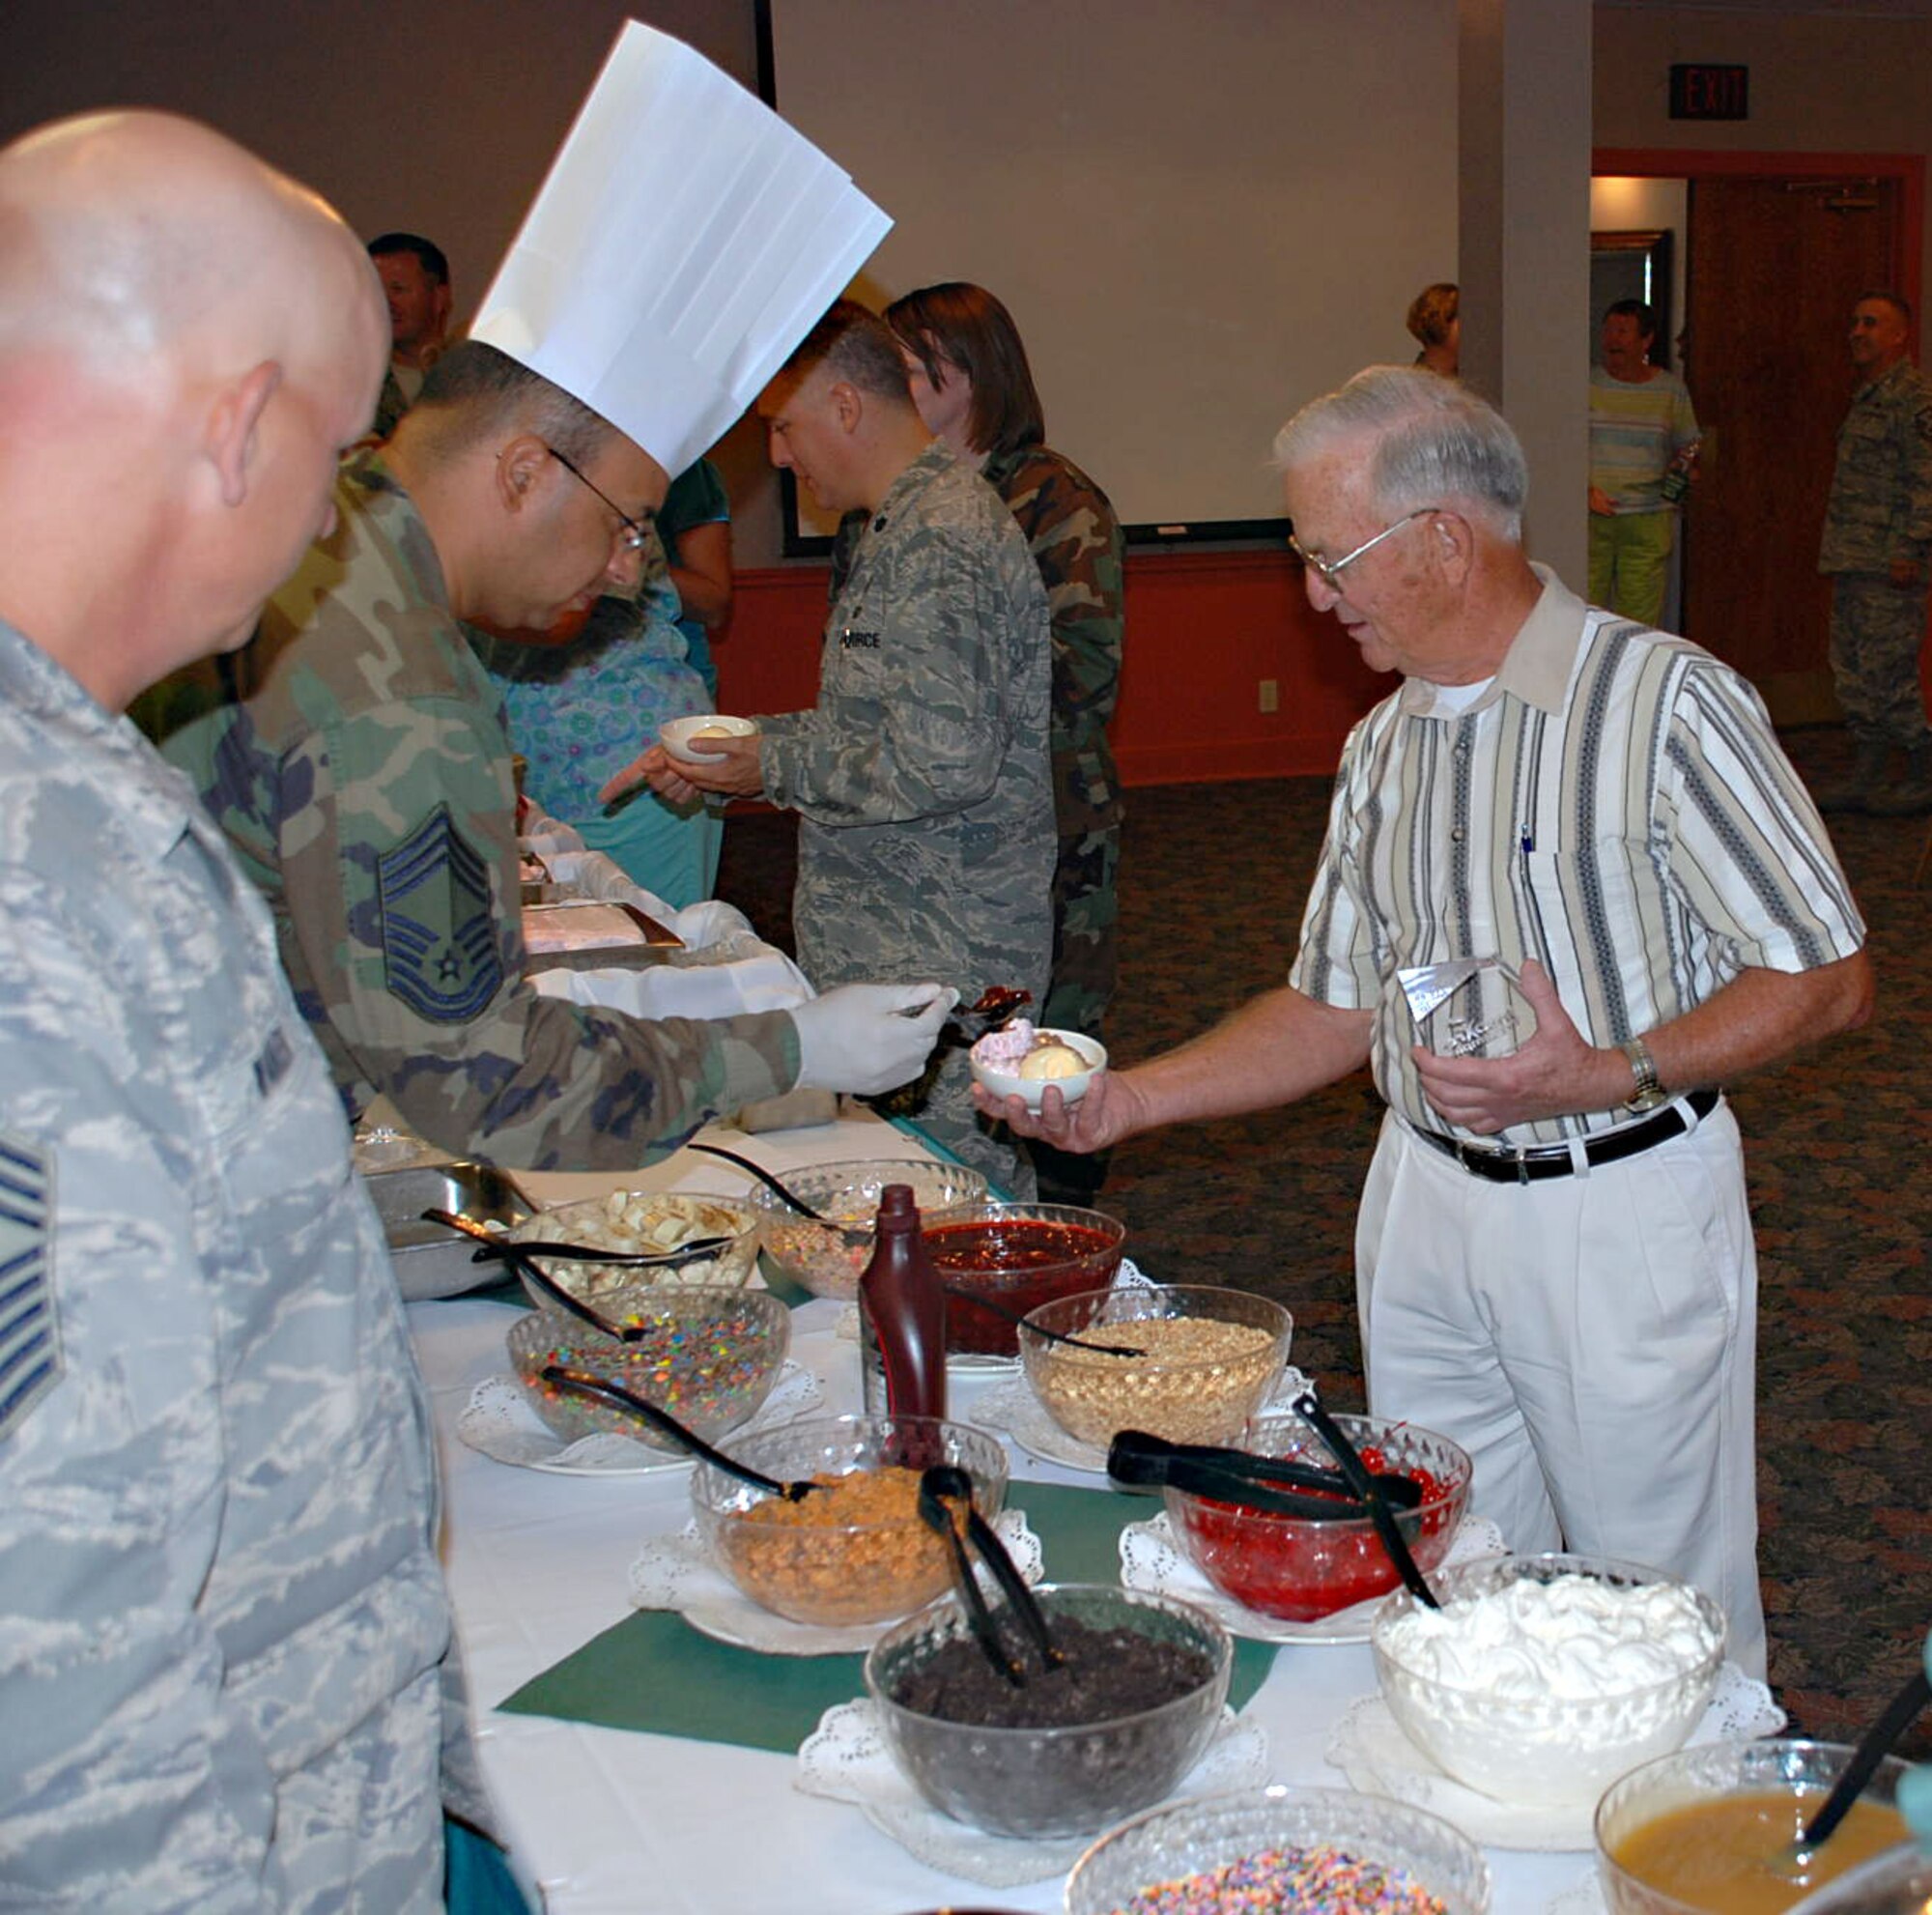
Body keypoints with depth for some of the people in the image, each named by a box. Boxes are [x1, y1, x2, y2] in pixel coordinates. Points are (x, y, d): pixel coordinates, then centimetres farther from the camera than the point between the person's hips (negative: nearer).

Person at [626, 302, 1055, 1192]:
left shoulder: (937, 542, -19)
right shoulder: (907, 526, 15)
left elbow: (946, 762, -25)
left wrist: (776, 767, -13)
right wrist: (715, 752, 12)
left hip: (938, 970, -10)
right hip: (890, 947, 10)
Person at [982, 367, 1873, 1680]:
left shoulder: (1665, 701, -13)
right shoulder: (1384, 747, 9)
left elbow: (1828, 978, -13)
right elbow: (1338, 1007, 14)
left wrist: (1604, 1077, -25)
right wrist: (1127, 1100, 4)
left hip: (1620, 1217, -6)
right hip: (1425, 1207, 6)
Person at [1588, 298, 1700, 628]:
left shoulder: (1670, 389, 9)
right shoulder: (1586, 384, 6)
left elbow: (1688, 446, 19)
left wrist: (1687, 466, -4)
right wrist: (1585, 491, -9)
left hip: (1648, 519, 1)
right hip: (1590, 517, -1)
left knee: (1640, 627, -3)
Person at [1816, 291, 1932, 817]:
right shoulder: (1868, 396, 19)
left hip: (1889, 565, -10)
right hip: (1854, 562, 10)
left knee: (1887, 673, -8)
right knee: (1853, 671, 10)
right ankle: (1867, 779, 16)